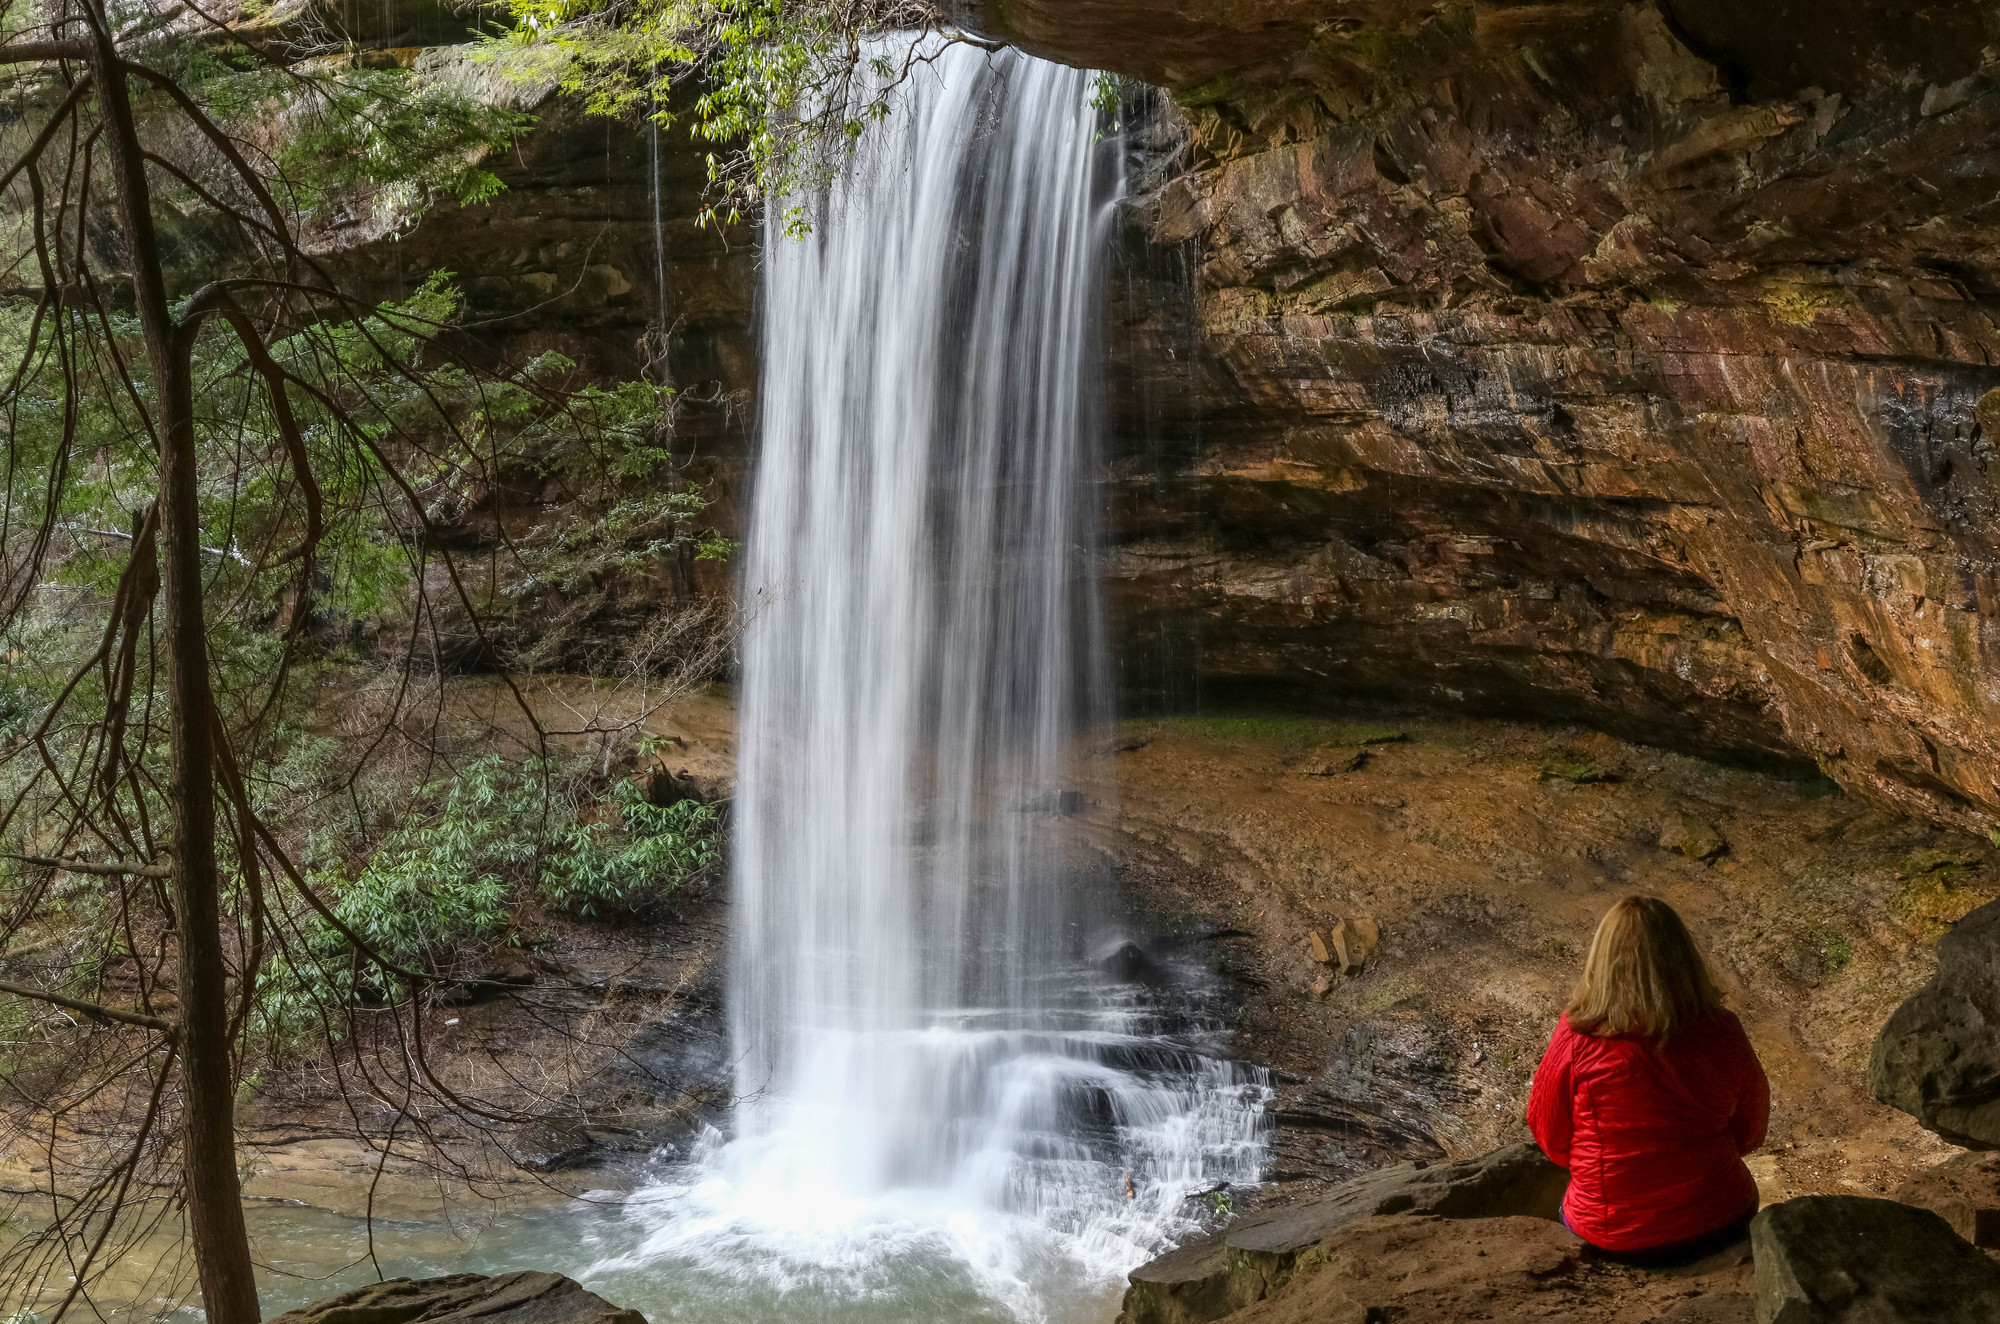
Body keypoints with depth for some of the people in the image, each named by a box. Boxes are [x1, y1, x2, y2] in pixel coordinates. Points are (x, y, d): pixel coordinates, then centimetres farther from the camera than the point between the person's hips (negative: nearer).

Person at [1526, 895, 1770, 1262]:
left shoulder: (1577, 1036, -18)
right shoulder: (1722, 1035, -13)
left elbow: (1549, 1133, -4)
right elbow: (1750, 1133, 2)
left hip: (1613, 1235, -1)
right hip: (1719, 1223, 2)